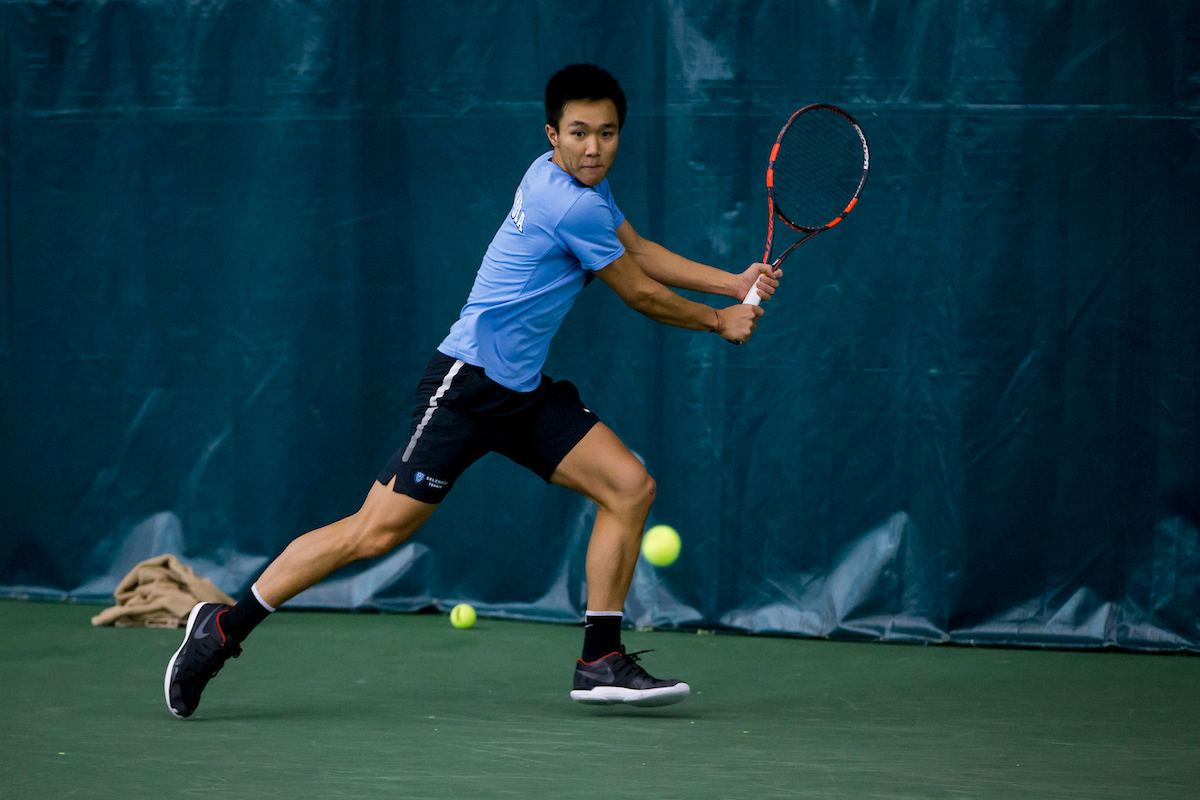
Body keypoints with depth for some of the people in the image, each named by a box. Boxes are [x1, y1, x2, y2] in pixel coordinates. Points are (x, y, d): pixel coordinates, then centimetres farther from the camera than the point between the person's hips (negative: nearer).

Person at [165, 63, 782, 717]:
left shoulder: (575, 179, 11)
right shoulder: (572, 205, -19)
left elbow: (639, 251, 24)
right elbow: (639, 294, -7)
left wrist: (734, 283, 15)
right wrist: (719, 321, 8)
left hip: (525, 392, 10)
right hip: (468, 383, -10)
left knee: (630, 488, -1)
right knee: (377, 531, -12)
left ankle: (600, 662, 3)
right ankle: (224, 627, -3)